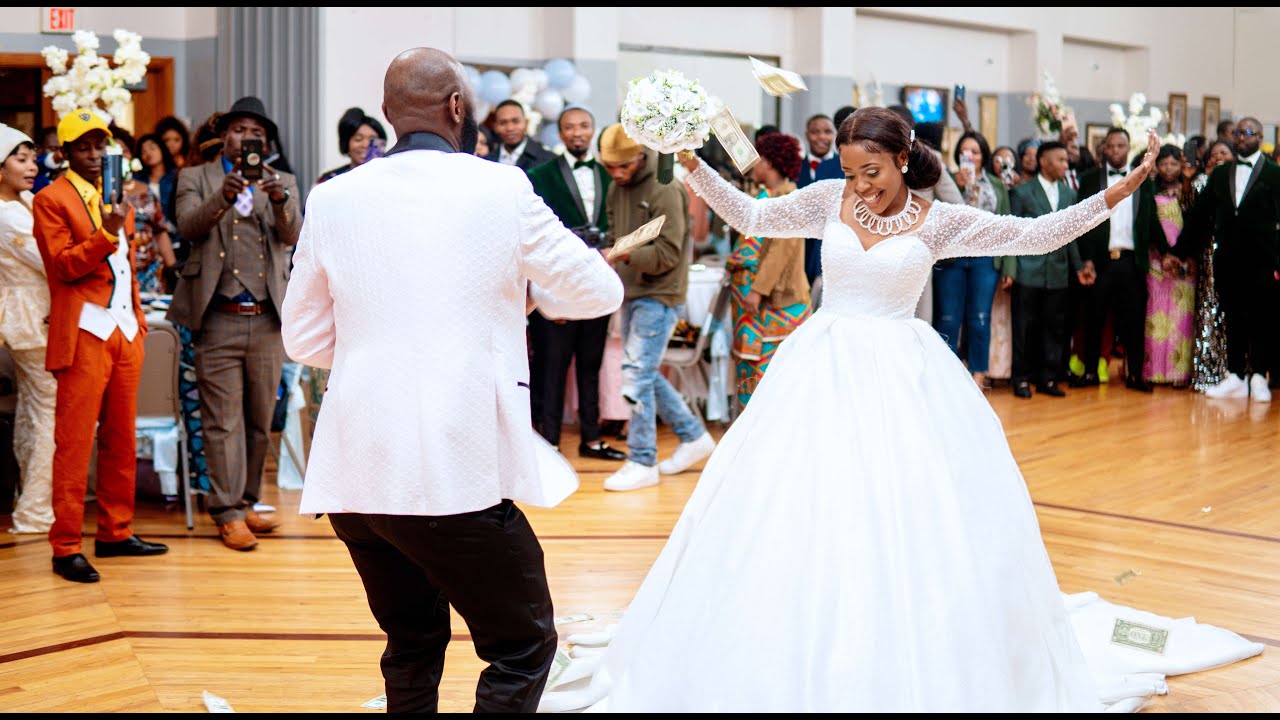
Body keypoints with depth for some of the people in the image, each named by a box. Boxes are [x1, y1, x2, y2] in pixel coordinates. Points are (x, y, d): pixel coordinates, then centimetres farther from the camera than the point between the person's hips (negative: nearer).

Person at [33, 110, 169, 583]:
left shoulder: (116, 196, 19)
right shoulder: (51, 200, -3)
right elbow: (64, 266, -12)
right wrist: (106, 233, -24)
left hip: (125, 330, 7)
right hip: (85, 333, -7)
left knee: (121, 438, 11)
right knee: (75, 442, -5)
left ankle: (116, 532, 20)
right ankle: (66, 547, -2)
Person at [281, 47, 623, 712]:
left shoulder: (332, 199, 6)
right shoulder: (500, 188, -3)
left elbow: (304, 340, 13)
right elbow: (599, 292, 7)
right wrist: (525, 286, 25)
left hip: (356, 471, 5)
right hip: (457, 471, -5)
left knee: (412, 645, 22)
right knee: (523, 647, 9)